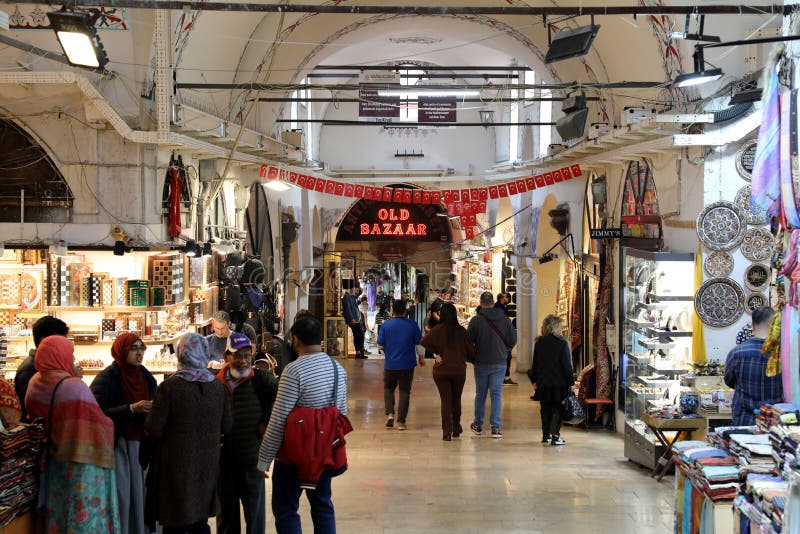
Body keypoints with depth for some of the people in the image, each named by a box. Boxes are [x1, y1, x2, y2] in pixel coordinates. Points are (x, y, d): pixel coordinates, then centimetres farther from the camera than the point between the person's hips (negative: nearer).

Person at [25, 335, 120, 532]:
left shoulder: (35, 383, -1)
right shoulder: (74, 387, -22)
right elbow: (99, 425, -20)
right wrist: (108, 423, 1)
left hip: (51, 464, 7)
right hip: (80, 469, -7)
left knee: (57, 514, 19)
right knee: (85, 516, 2)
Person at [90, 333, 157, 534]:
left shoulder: (147, 378, 10)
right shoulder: (107, 378, -6)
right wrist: (132, 409, -22)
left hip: (140, 446, 5)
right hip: (116, 445, -5)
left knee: (138, 495, 4)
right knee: (120, 497, -5)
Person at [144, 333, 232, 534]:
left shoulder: (169, 387, -16)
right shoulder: (218, 386, -3)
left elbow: (153, 429, -15)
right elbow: (226, 426, 4)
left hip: (177, 464, -4)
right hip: (208, 463, 4)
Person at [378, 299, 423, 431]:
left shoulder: (386, 325, -5)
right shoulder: (413, 325, -5)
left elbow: (380, 345, -1)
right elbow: (419, 343, 0)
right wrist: (421, 358, 17)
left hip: (390, 364, 0)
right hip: (407, 365, 0)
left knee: (388, 389, 19)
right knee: (404, 392, 7)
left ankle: (389, 413, 0)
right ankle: (401, 421, 5)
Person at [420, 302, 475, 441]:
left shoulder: (438, 330, -6)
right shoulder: (462, 331, -4)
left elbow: (424, 342, -18)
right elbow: (470, 350, -1)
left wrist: (435, 353, -8)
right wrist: (472, 359, 19)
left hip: (441, 370, -1)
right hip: (459, 370, 1)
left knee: (445, 400, 4)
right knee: (456, 400, 17)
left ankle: (447, 432, -1)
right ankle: (456, 428, 29)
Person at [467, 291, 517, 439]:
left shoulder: (476, 320, -12)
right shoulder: (504, 319, -6)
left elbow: (469, 341, -8)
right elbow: (513, 340, -3)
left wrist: (473, 354, 12)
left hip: (481, 363, 0)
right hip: (499, 363, 0)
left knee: (480, 394, 14)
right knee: (497, 394, 4)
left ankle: (478, 425, 24)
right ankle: (496, 427, -2)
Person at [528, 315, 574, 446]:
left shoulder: (539, 343, 3)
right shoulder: (562, 343, -10)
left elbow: (535, 364, 7)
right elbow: (567, 365, -9)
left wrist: (534, 380, 15)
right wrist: (570, 381, -3)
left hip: (543, 382, 4)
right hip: (559, 382, -4)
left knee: (546, 409, 14)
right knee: (557, 409, 2)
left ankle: (546, 435, 19)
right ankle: (555, 435, -7)